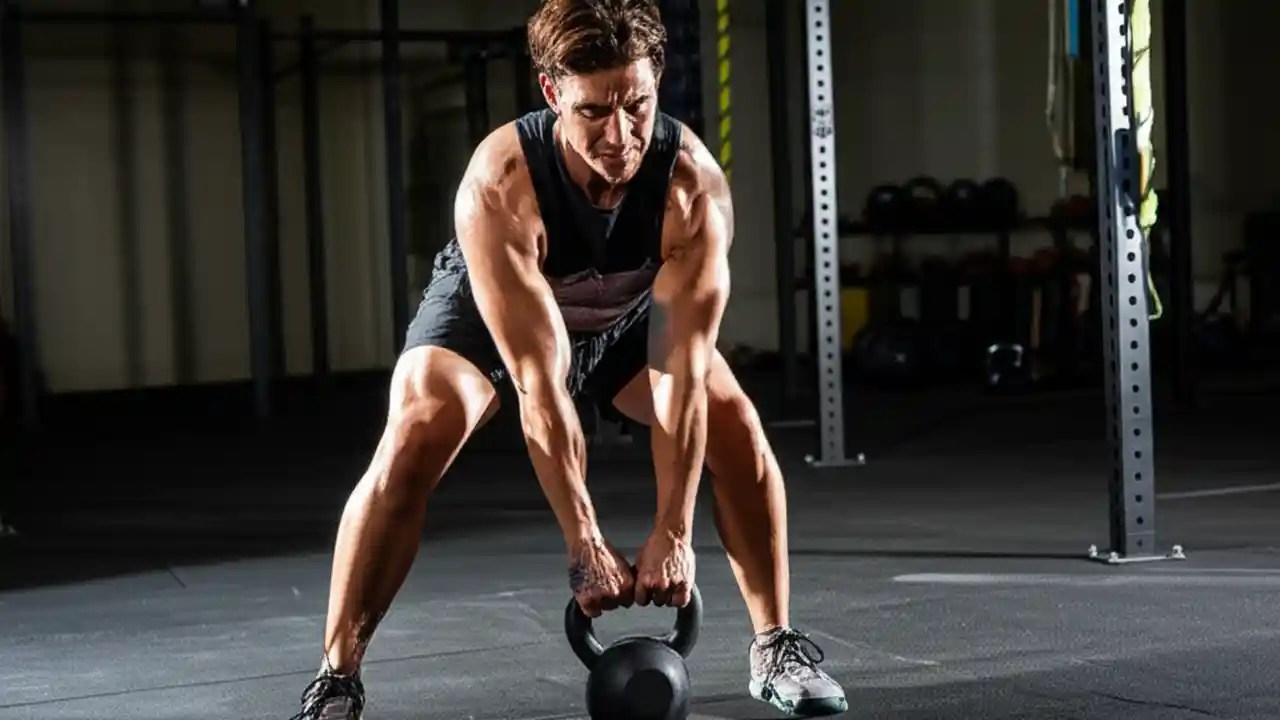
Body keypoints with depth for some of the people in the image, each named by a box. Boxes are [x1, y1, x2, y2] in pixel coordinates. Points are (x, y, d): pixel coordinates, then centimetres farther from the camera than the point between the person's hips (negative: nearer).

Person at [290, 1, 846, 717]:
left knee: (737, 424, -15)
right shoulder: (499, 185, -41)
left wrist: (674, 533, -37)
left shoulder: (695, 182, -34)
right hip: (489, 309, -2)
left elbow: (681, 372, -33)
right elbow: (539, 384, -40)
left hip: (631, 310, 3)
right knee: (413, 443, -26)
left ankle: (777, 646, 2)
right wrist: (585, 544, -41)